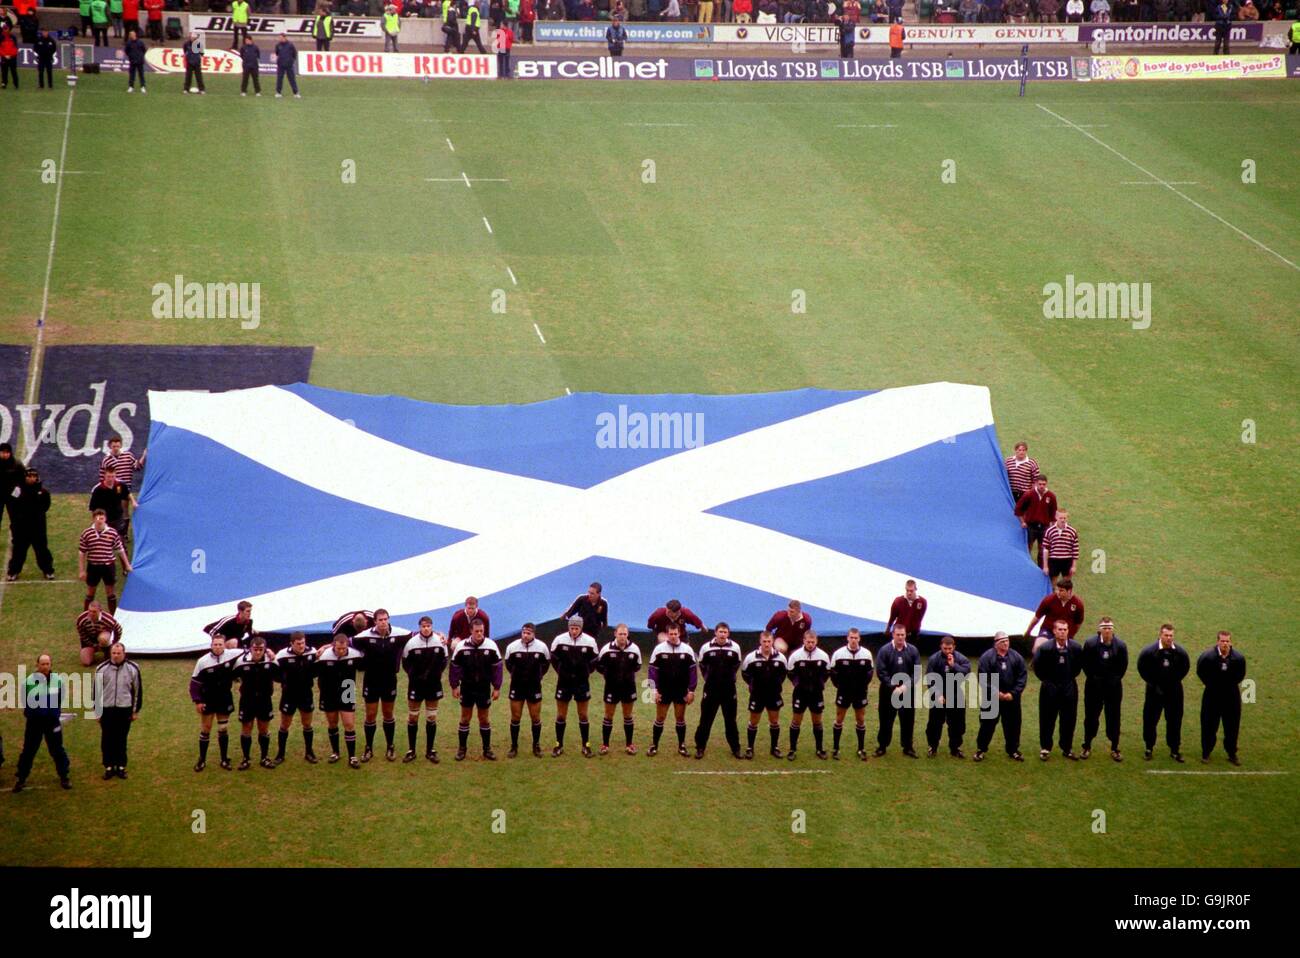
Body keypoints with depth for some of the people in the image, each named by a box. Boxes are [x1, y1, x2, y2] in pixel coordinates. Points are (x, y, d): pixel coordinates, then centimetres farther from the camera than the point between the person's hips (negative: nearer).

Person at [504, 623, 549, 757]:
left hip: (534, 687, 0)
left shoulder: (541, 647, -10)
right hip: (517, 686, 0)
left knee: (535, 717, 6)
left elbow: (546, 663, 9)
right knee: (515, 717, 4)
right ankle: (514, 747, 14)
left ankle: (536, 746, 20)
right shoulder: (512, 647, -12)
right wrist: (516, 675, 9)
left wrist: (538, 675, 7)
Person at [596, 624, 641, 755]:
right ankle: (605, 745, 14)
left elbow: (637, 666, 9)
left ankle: (629, 744, 20)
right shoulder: (607, 649, -13)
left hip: (628, 686, 2)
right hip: (612, 687, -1)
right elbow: (598, 664, 1)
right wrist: (607, 674, -5)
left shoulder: (634, 649, -8)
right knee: (608, 716, 5)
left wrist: (630, 674, -2)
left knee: (628, 716, 11)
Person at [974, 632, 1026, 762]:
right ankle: (981, 749, 14)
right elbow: (983, 678, -11)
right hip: (991, 698, -3)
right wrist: (996, 693, -16)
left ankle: (1013, 750, 22)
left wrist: (1014, 693, -9)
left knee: (1013, 724, 9)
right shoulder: (987, 657, -8)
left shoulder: (1016, 657, 1)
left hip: (1011, 697, 3)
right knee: (987, 724, 3)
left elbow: (1022, 676, 0)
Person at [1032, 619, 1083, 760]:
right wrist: (1046, 680, 2)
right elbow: (1037, 666, -1)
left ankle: (1067, 748, 19)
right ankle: (1045, 748, 16)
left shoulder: (1076, 648, -9)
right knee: (1047, 719, 4)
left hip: (1069, 688, 2)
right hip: (1050, 688, -2)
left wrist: (1071, 677, 8)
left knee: (1069, 720, 7)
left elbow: (1079, 664, 10)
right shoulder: (1045, 648, -16)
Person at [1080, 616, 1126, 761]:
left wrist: (1115, 679, -1)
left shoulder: (1120, 645, -9)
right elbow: (1086, 664, -1)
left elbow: (1123, 665, 2)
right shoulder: (1090, 643, -11)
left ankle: (1114, 748, 12)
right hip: (1094, 686, 0)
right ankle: (1087, 747, 18)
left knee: (1113, 717, 5)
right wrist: (1093, 678, -3)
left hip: (1113, 686, 0)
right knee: (1091, 716, 6)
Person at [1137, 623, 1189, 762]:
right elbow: (1142, 668, -2)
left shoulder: (1180, 652, -7)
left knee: (1175, 721, 6)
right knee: (1150, 719, 4)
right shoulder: (1150, 651, -13)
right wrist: (1153, 683, -5)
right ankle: (1149, 749, 18)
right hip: (1155, 691, -1)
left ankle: (1175, 750, 17)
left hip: (1174, 691, 1)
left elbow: (1185, 668, 9)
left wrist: (1175, 681, 3)